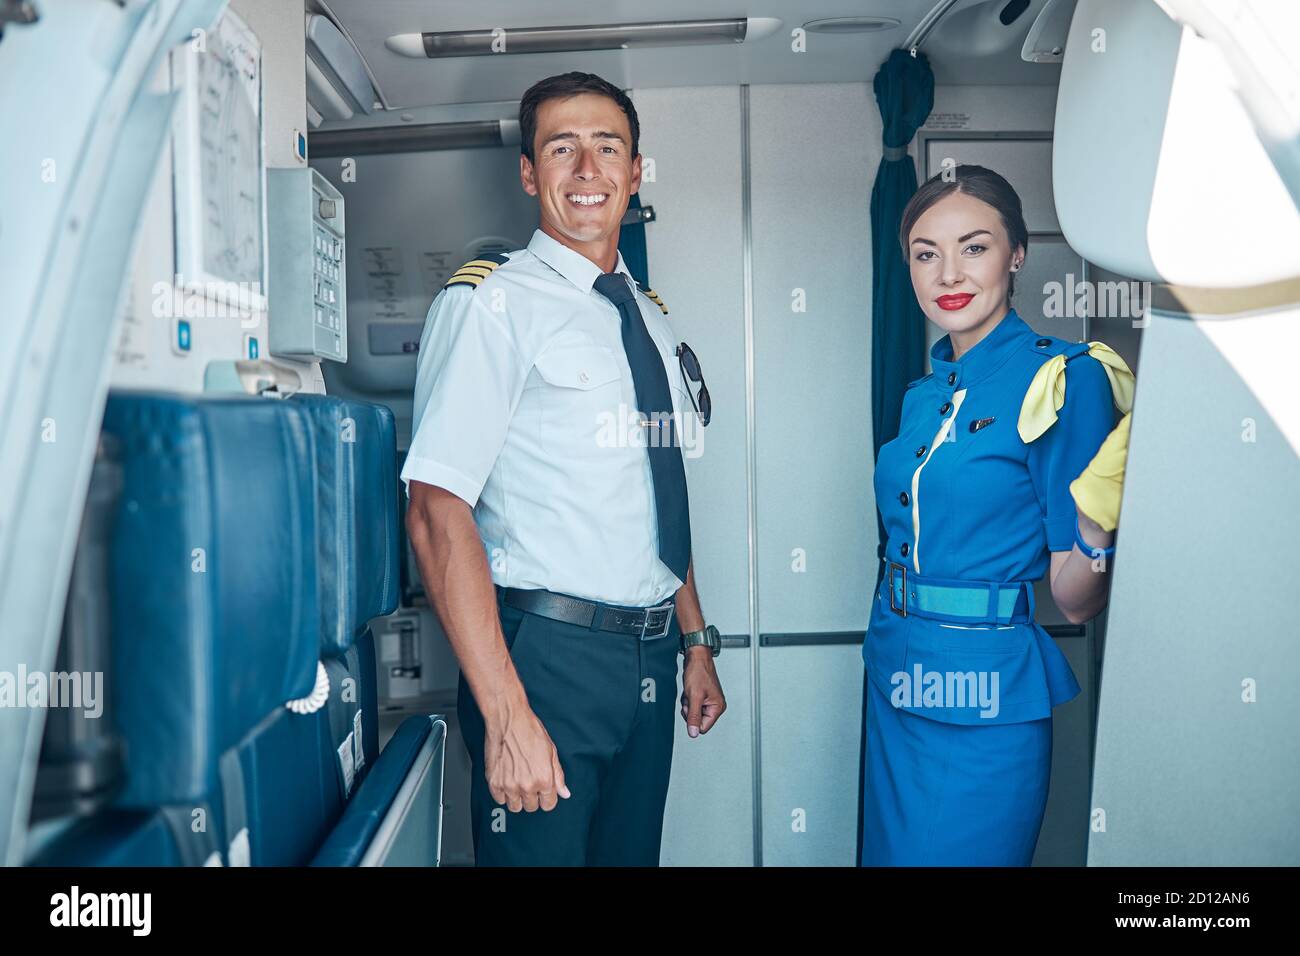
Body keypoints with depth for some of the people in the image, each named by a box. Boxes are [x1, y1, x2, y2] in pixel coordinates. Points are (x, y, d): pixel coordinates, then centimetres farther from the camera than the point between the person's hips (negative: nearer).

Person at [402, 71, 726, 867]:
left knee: (633, 853, 18)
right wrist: (506, 712, -23)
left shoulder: (651, 317, 13)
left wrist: (697, 639, 16)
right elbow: (438, 512, -18)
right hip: (546, 654, -7)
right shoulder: (493, 302, -10)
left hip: (648, 659, 7)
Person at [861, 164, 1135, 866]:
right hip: (895, 689, 7)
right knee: (888, 849, 21)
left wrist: (1095, 526, -33)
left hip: (983, 714, -7)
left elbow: (1075, 600, -16)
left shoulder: (1064, 378, -14)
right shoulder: (924, 394, 6)